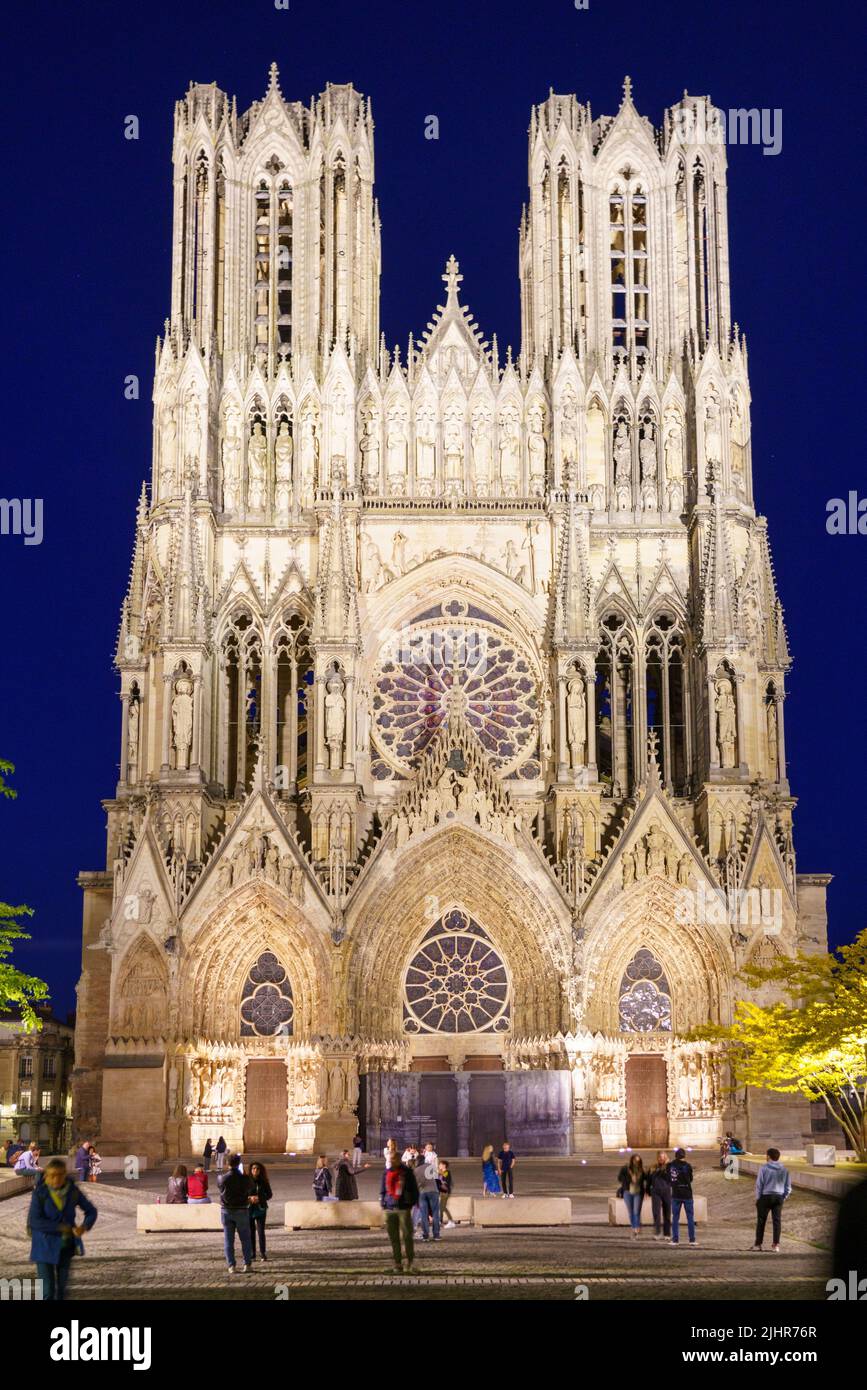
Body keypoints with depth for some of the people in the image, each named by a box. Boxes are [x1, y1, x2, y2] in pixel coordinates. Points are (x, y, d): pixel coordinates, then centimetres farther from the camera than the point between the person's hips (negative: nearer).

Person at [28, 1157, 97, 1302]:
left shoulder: (73, 1191, -10)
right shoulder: (40, 1193, -18)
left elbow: (91, 1211, -3)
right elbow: (34, 1221, -24)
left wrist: (84, 1227, -22)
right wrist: (60, 1227, -23)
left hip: (65, 1244, 4)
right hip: (45, 1246, -4)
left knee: (61, 1284, 17)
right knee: (48, 1291, -7)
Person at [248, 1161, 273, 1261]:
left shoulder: (264, 1182, 2)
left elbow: (269, 1194, 6)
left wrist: (259, 1198, -9)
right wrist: (250, 1198, -20)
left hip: (260, 1209, 1)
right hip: (249, 1209, -1)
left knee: (261, 1231, -3)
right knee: (251, 1232, 3)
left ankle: (262, 1253, 6)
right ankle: (252, 1253, 13)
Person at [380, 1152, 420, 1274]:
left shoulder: (407, 1171, 0)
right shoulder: (386, 1172, 10)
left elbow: (414, 1188, 4)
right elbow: (383, 1189, 17)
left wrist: (413, 1202, -2)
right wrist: (382, 1202, 8)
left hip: (404, 1208, -3)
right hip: (390, 1209, 3)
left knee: (407, 1236, -6)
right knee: (393, 1238, 4)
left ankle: (411, 1264, 1)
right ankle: (397, 1264, 11)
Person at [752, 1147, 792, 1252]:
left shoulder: (764, 1168, -8)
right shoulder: (784, 1170, 5)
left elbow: (759, 1184, -8)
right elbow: (788, 1187, 7)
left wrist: (758, 1198, 2)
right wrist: (783, 1198, 15)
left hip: (765, 1197, -3)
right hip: (779, 1197, 3)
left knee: (761, 1221, 5)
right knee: (777, 1221, 5)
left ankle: (758, 1244, 8)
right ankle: (776, 1245, 1)